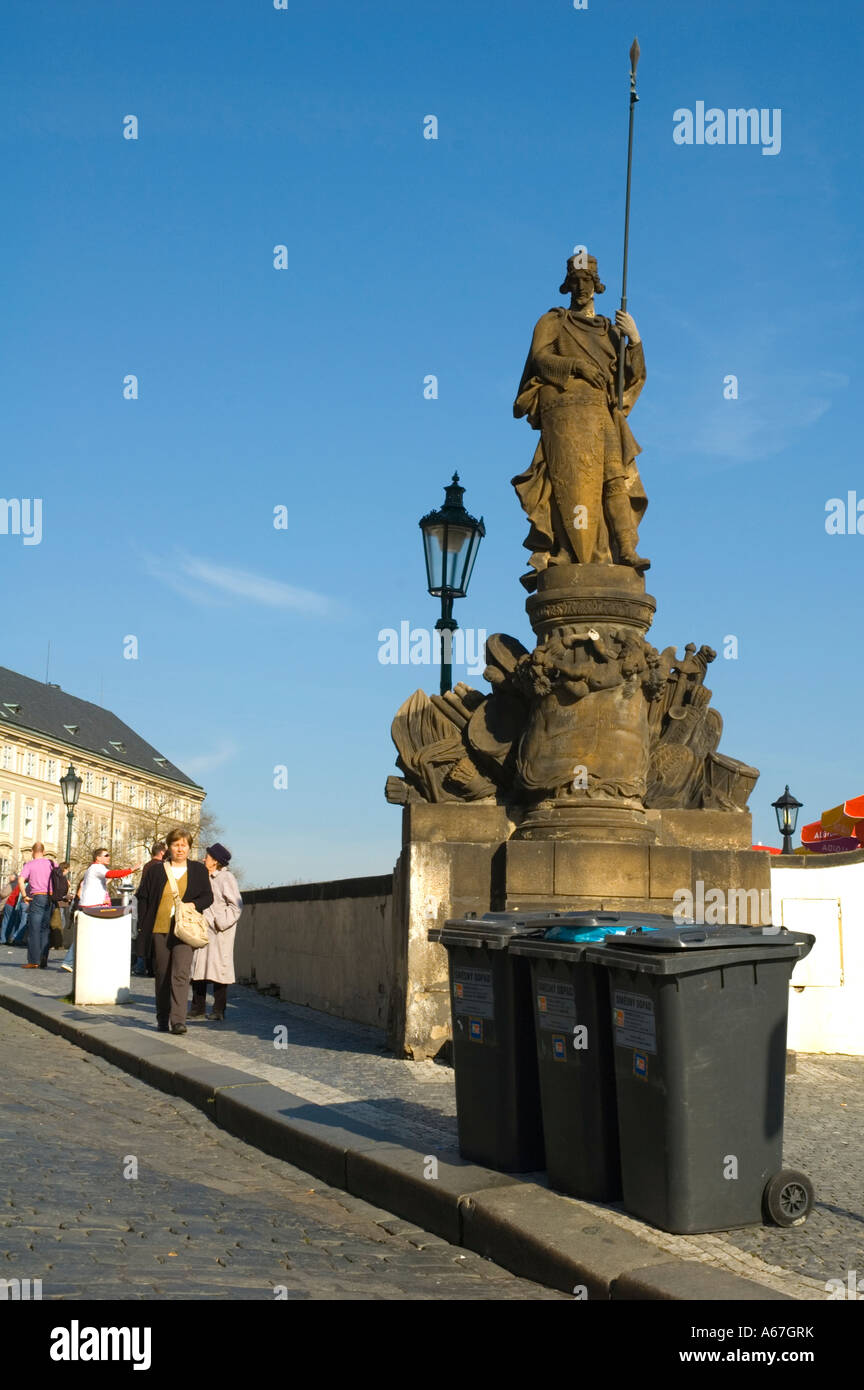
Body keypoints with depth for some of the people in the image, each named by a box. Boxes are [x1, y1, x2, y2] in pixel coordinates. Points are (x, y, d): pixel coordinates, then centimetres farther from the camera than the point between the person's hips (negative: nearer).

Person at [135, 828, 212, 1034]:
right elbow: (143, 897, 11)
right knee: (162, 975, 9)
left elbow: (208, 897, 9)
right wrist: (143, 924, 3)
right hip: (160, 929, 2)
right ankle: (162, 1019, 21)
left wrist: (193, 904, -12)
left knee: (180, 974, -14)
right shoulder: (157, 871, 8)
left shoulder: (198, 870, 8)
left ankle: (178, 1020, -18)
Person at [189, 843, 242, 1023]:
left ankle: (219, 1010, 5)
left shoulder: (226, 878, -10)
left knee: (218, 967, -4)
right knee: (197, 966, 7)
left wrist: (220, 922, -17)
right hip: (201, 930, 8)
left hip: (219, 933, -8)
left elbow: (236, 905, -13)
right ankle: (198, 1008, 16)